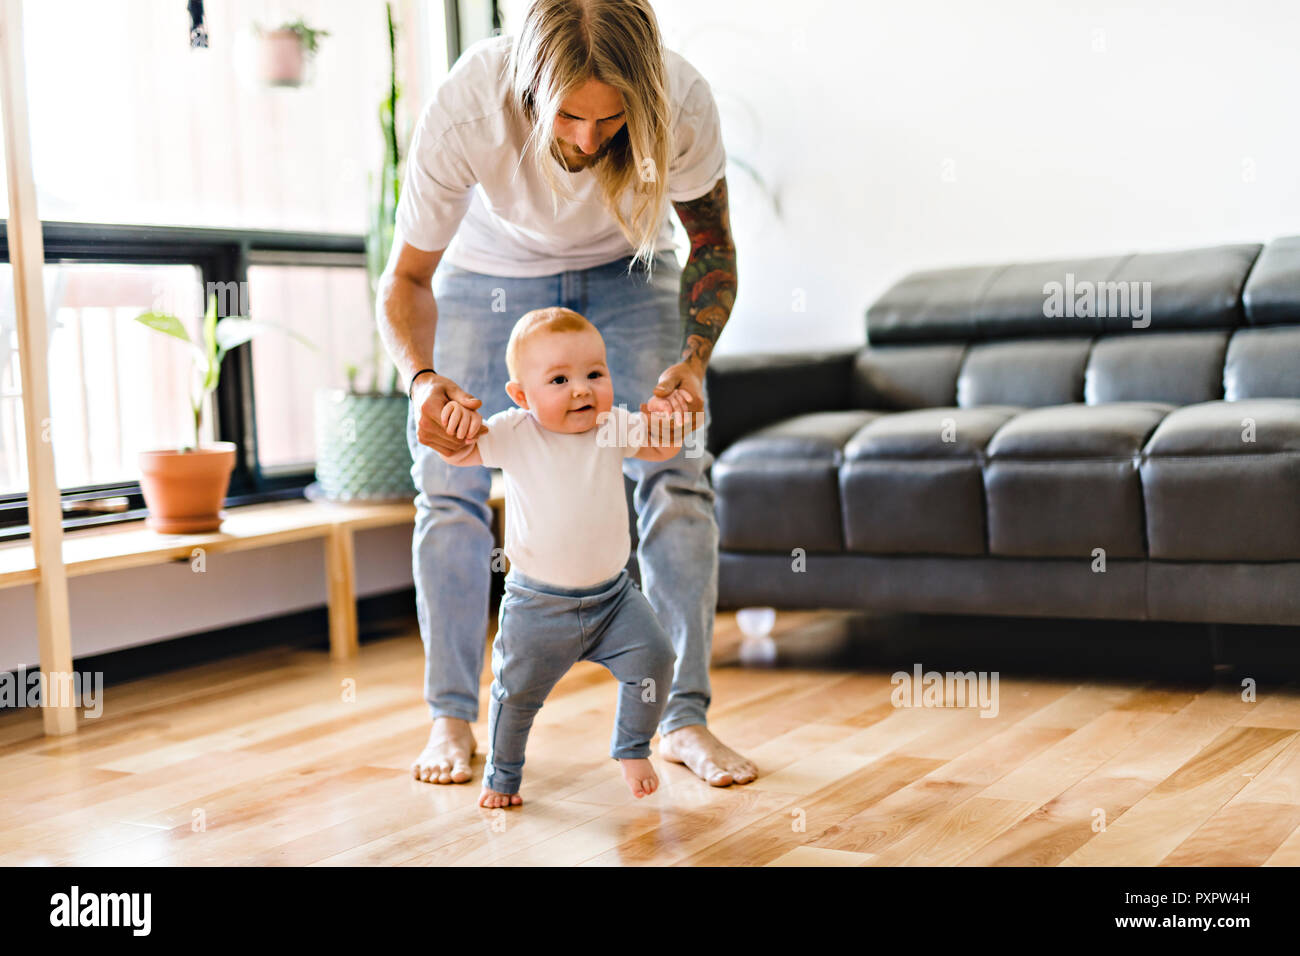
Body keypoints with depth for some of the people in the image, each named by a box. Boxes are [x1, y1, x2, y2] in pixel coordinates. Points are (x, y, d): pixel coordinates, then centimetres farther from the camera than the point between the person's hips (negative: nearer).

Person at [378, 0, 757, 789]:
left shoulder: (683, 102, -35)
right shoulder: (462, 113, -38)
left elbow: (712, 244, -15)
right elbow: (409, 278, -25)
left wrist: (693, 358, -31)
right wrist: (422, 378, -45)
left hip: (627, 272, 1)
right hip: (489, 273, 0)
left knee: (676, 473, -10)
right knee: (449, 486, -6)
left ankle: (685, 717, 0)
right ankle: (452, 719, 9)